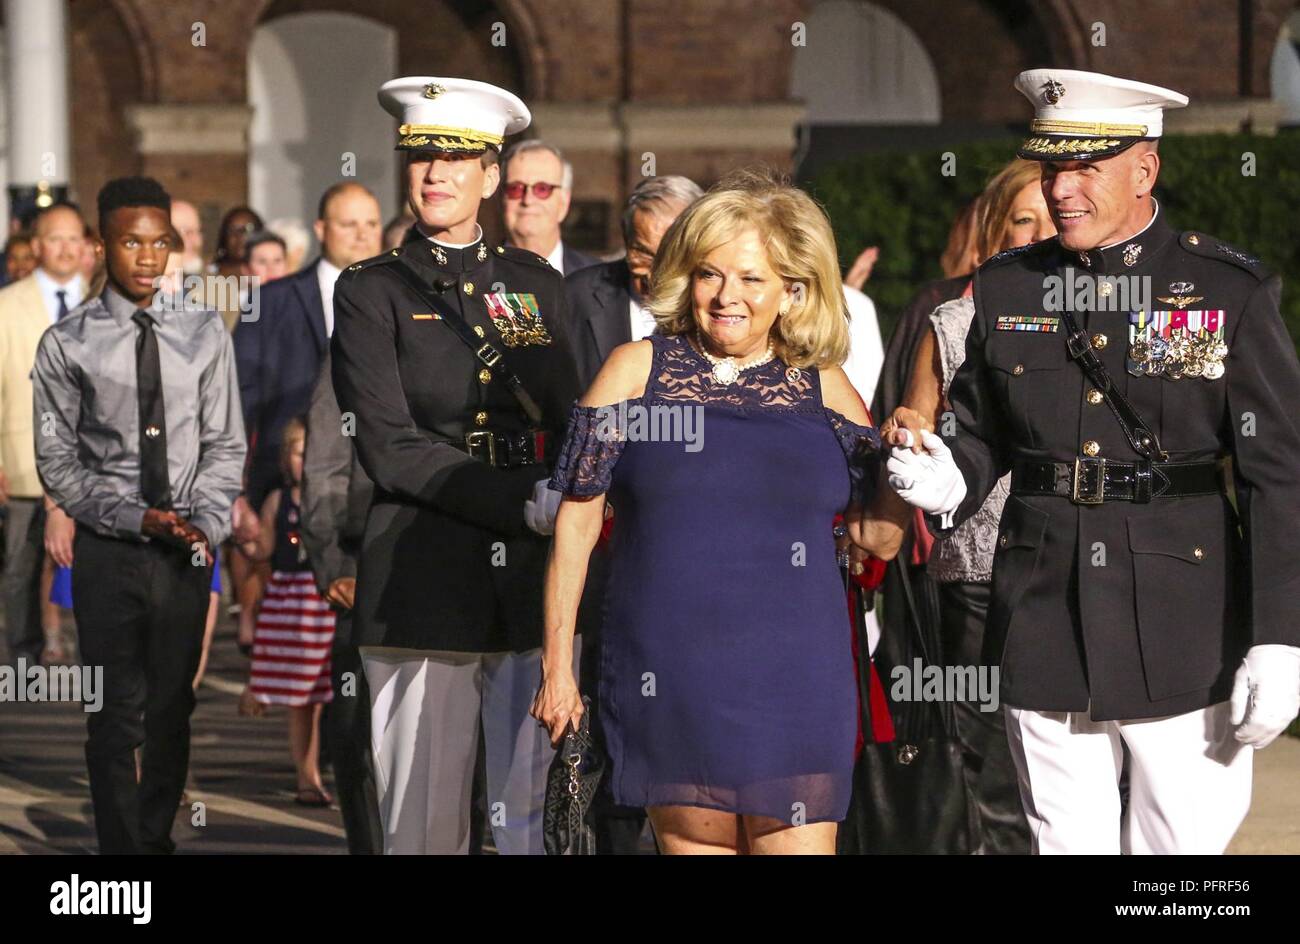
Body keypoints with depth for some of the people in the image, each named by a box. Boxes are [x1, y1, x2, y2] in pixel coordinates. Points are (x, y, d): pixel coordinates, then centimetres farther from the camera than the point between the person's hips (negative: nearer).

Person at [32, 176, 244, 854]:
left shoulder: (205, 335, 4)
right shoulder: (67, 344, -4)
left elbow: (224, 446, 6)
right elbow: (57, 461, -3)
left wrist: (206, 522, -10)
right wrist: (135, 518, -13)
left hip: (188, 550, 3)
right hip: (109, 550, -3)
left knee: (173, 709, 12)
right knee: (117, 716, -2)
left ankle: (159, 840, 24)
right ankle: (123, 850, 3)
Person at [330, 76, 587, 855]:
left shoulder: (537, 285, 15)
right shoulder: (373, 293, 3)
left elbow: (570, 422, 17)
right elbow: (392, 449, -7)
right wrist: (528, 506, -15)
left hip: (538, 584, 3)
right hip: (426, 582, -3)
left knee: (541, 818, 0)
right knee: (425, 819, -2)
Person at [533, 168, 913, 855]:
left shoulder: (823, 388, 8)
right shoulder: (636, 370, 5)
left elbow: (880, 538, 12)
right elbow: (577, 521, 6)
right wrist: (557, 665, 3)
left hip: (793, 687, 0)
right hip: (671, 682, 0)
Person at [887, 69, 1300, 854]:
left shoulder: (1232, 292, -4)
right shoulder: (1006, 289, 6)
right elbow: (984, 436, 14)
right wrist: (949, 482, -11)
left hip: (1184, 630, -3)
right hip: (1045, 622, 3)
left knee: (1187, 840, -1)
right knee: (1065, 841, 10)